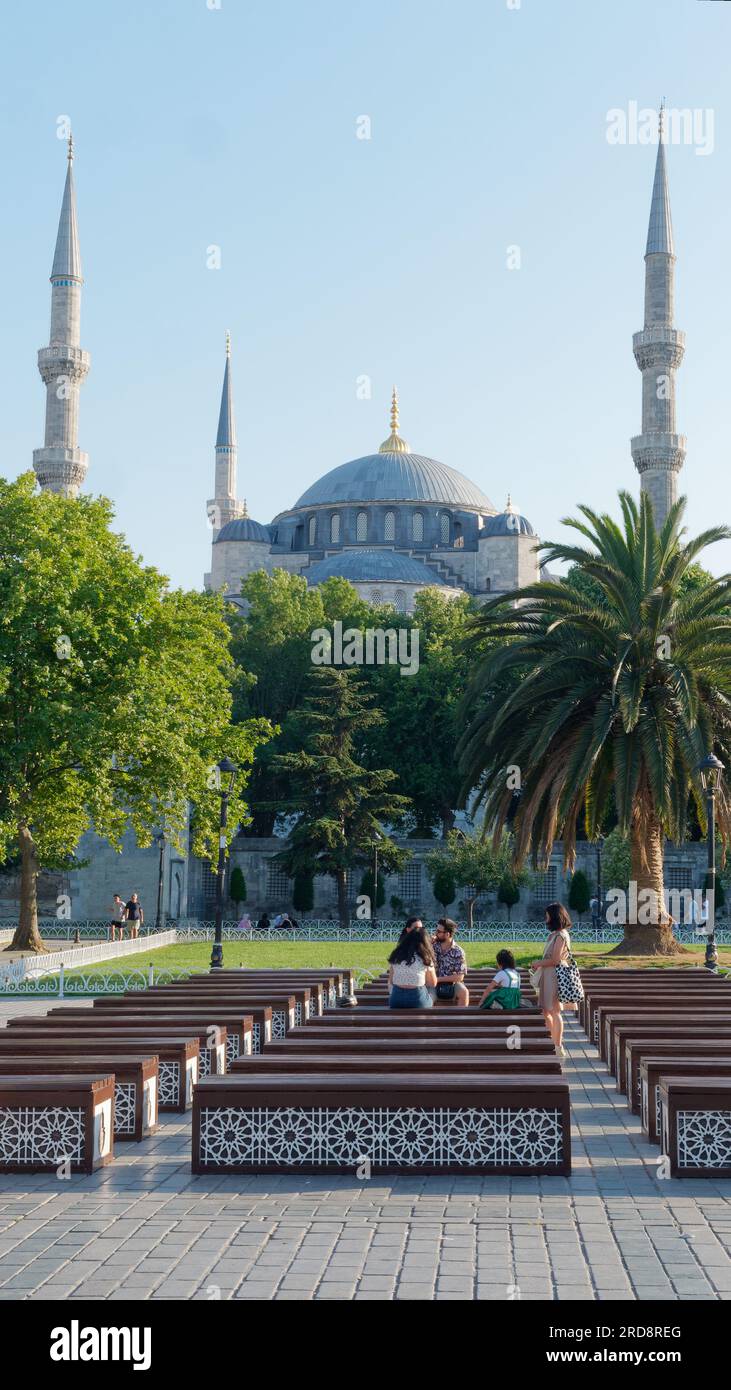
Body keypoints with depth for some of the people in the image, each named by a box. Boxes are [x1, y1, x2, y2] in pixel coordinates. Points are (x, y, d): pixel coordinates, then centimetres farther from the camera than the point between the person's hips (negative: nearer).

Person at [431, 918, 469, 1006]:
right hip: (434, 984, 1)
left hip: (452, 983, -1)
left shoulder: (458, 952, -8)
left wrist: (439, 979, -15)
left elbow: (460, 977, -9)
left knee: (464, 992, -31)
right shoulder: (433, 945, 0)